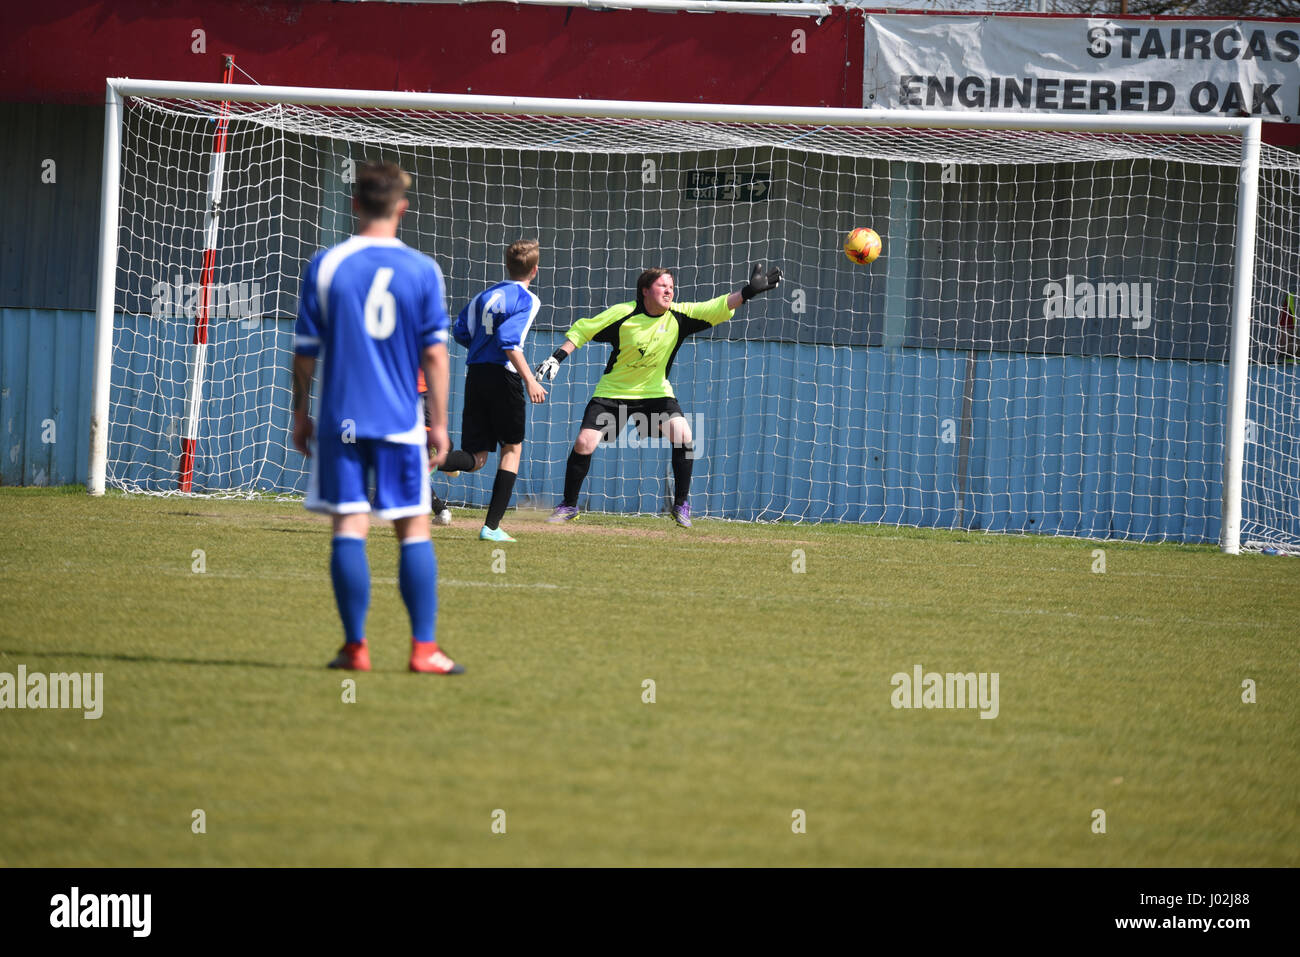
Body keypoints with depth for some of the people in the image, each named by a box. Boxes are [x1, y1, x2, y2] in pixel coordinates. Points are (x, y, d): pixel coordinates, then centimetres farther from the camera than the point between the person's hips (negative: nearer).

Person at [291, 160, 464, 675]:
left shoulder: (325, 266, 0)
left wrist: (301, 414, 12)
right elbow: (435, 353, 0)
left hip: (340, 419, 0)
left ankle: (355, 646, -1)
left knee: (350, 526, 1)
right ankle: (423, 648, 2)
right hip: (401, 420, 0)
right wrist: (438, 424, 6)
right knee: (414, 529, 5)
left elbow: (306, 351, 2)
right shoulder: (422, 270, -1)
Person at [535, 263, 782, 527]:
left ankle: (681, 505, -5)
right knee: (584, 443, -14)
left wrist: (749, 291, -28)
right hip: (613, 392, -2)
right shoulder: (623, 314, -16)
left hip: (655, 391, 2)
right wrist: (557, 358, -13)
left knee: (682, 435, -20)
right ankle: (568, 506, 8)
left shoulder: (679, 316, -9)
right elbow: (582, 330, -5)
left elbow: (718, 308, -15)